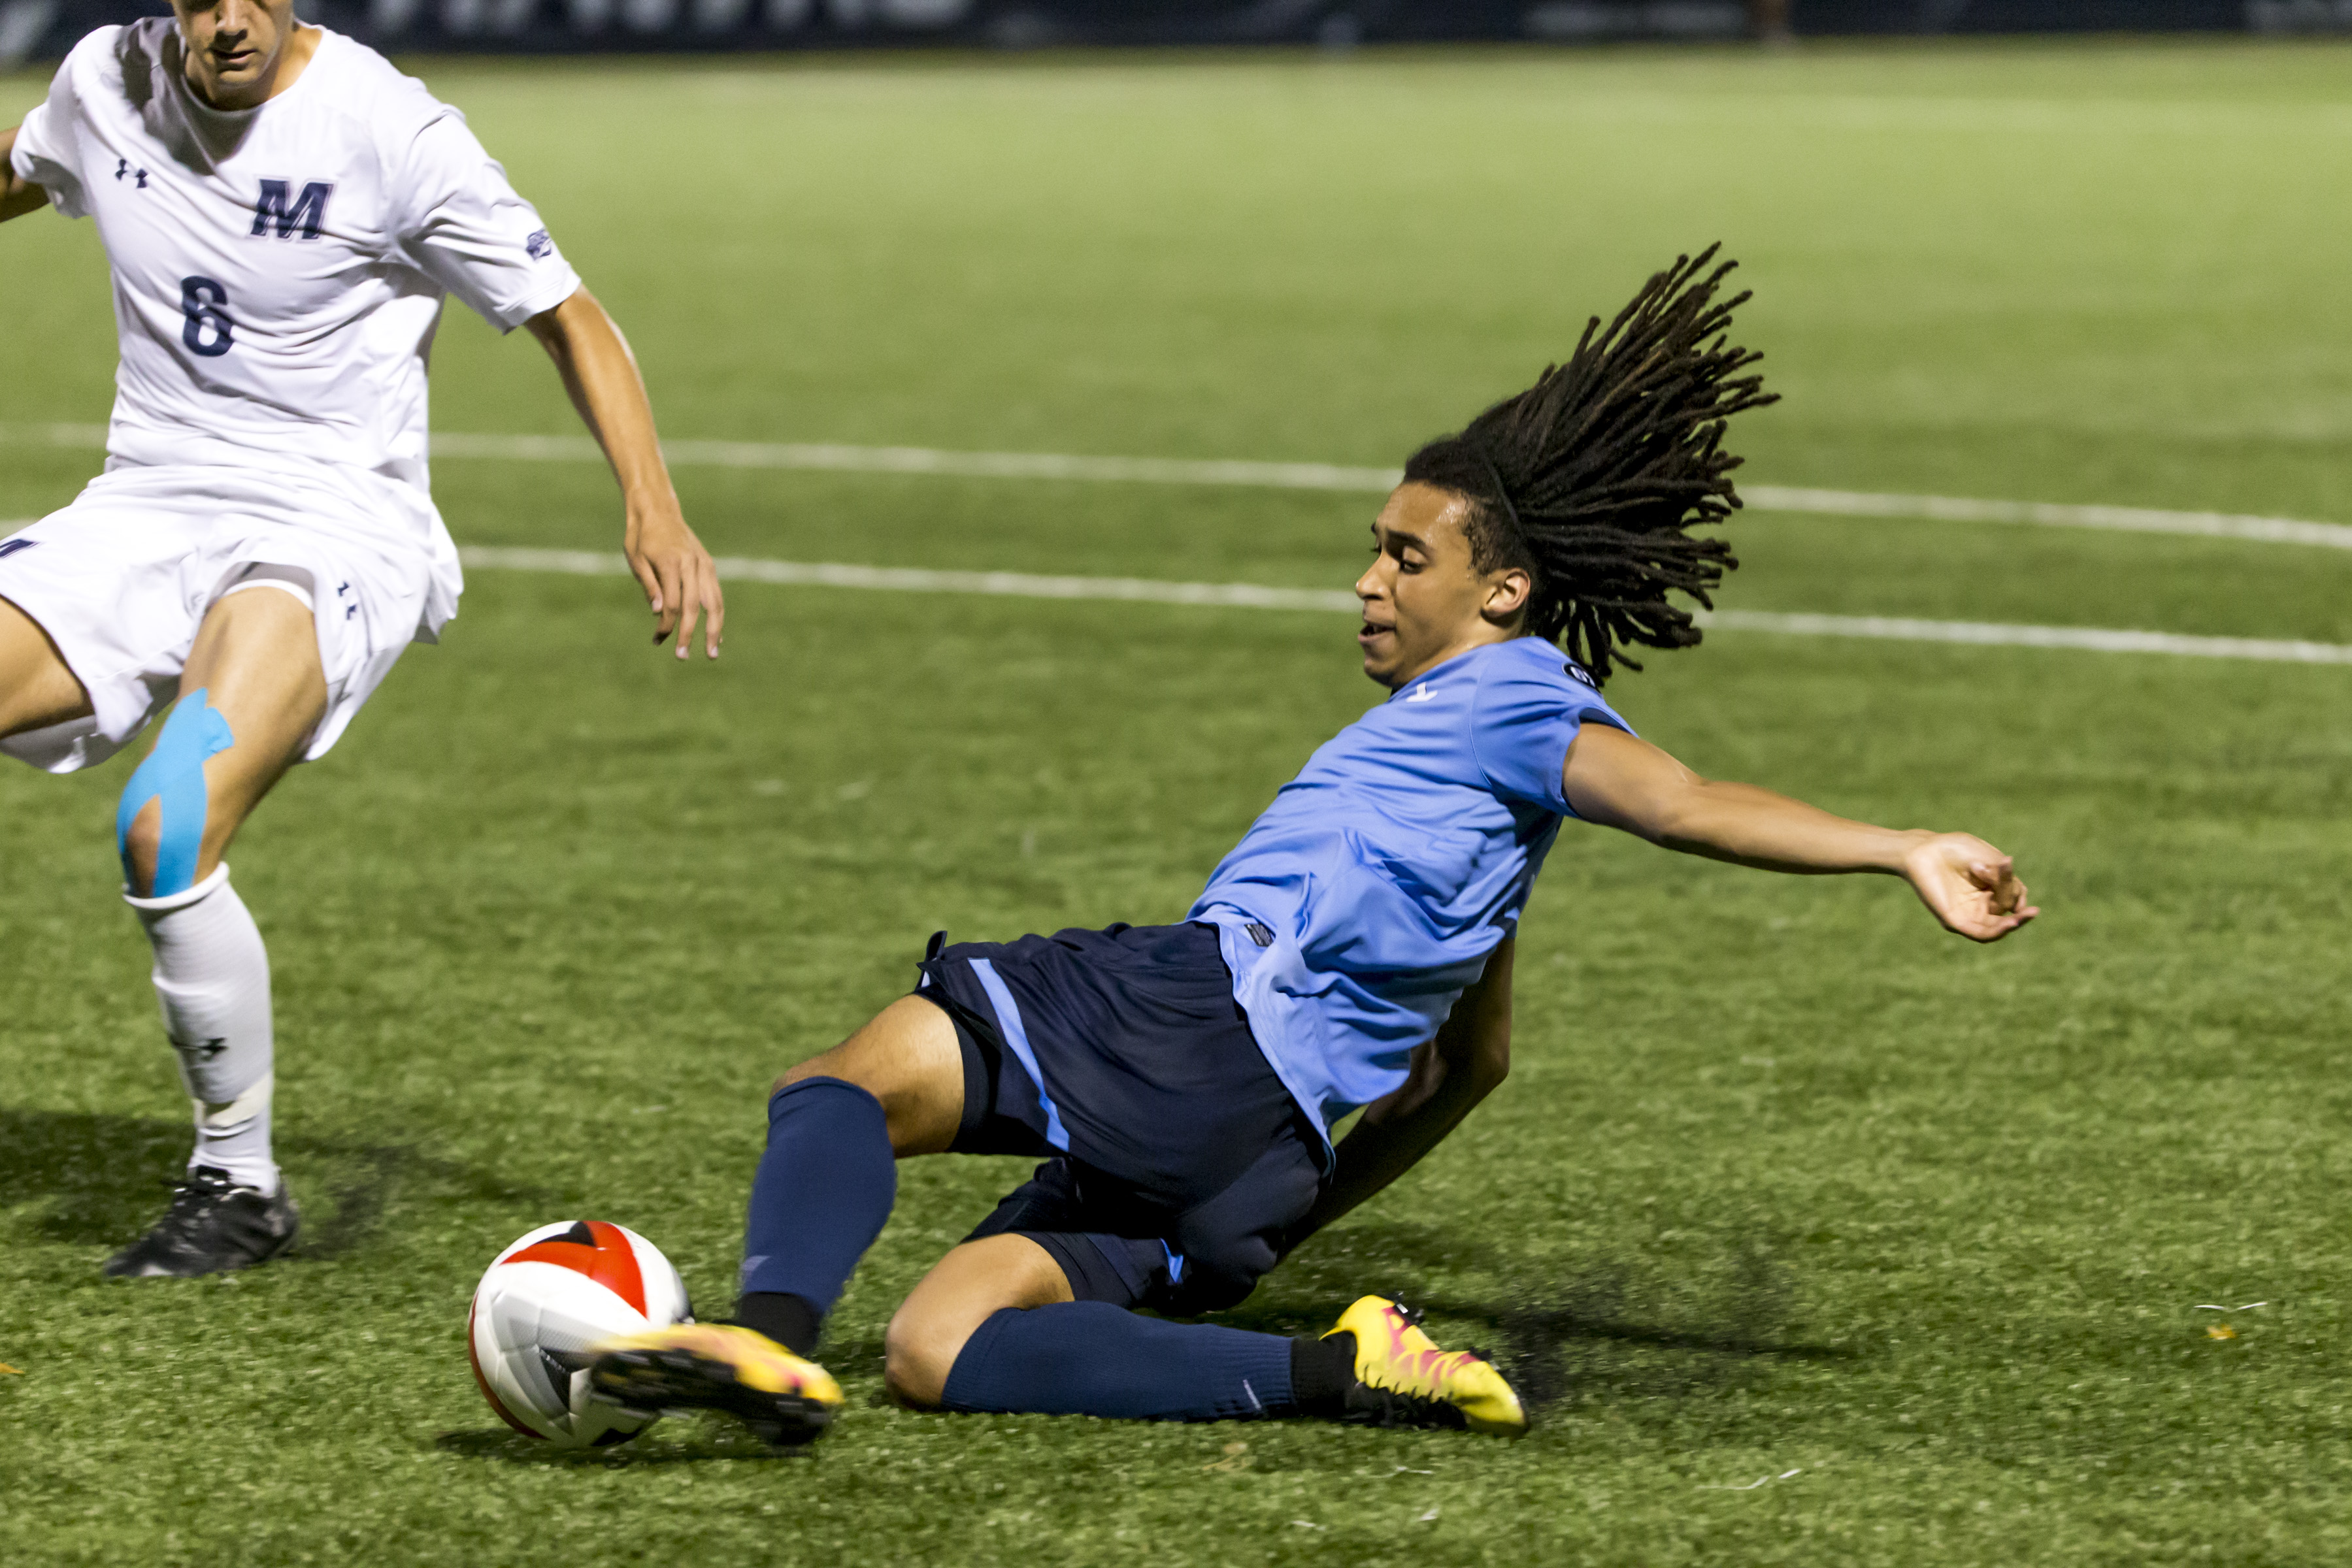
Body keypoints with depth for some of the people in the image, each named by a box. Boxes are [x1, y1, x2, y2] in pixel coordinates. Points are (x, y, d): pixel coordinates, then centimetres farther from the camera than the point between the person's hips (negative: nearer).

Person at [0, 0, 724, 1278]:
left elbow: (569, 319, -5)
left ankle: (241, 1183, -11)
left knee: (166, 833, -29)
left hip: (336, 527, -5)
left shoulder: (391, 130, -13)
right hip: (143, 509, 6)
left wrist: (652, 507, -18)